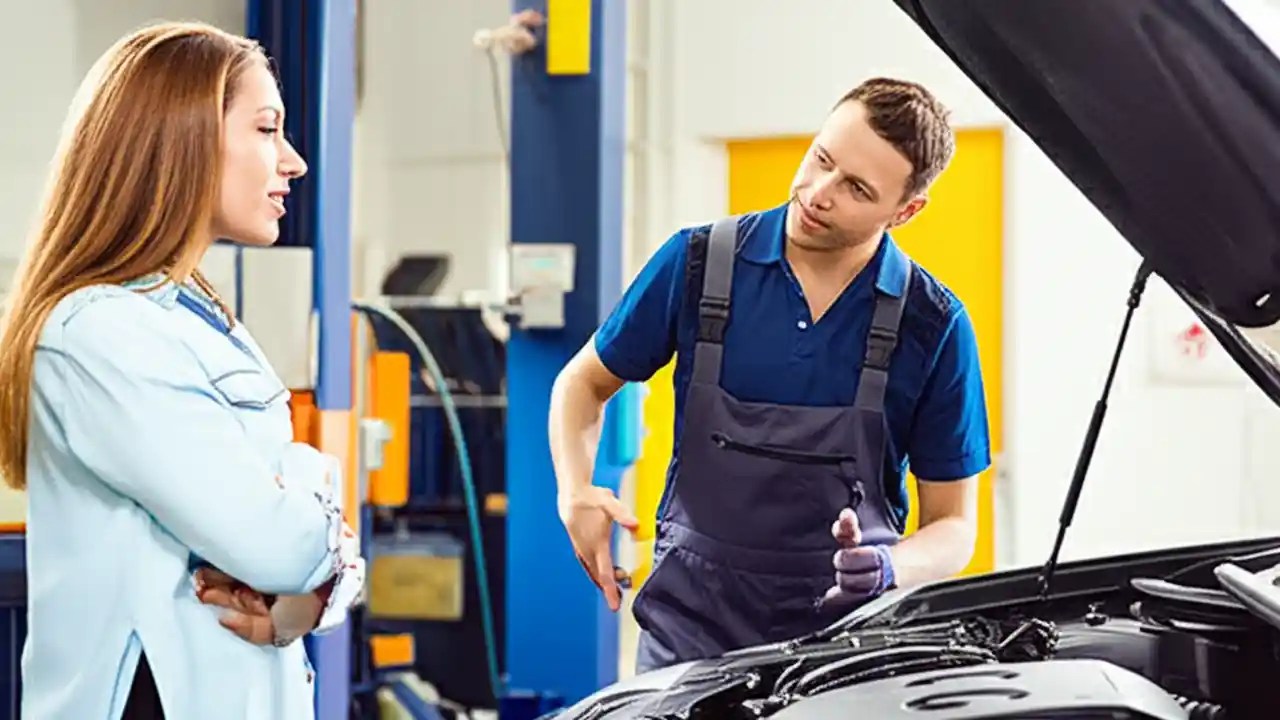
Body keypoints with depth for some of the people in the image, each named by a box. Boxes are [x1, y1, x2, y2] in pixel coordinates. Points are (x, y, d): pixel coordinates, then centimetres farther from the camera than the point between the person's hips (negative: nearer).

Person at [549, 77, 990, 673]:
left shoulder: (934, 327, -4)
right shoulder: (698, 262, -2)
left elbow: (953, 526, 1)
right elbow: (584, 382, 12)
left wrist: (889, 570, -20)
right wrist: (576, 494, -6)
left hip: (845, 638, -1)